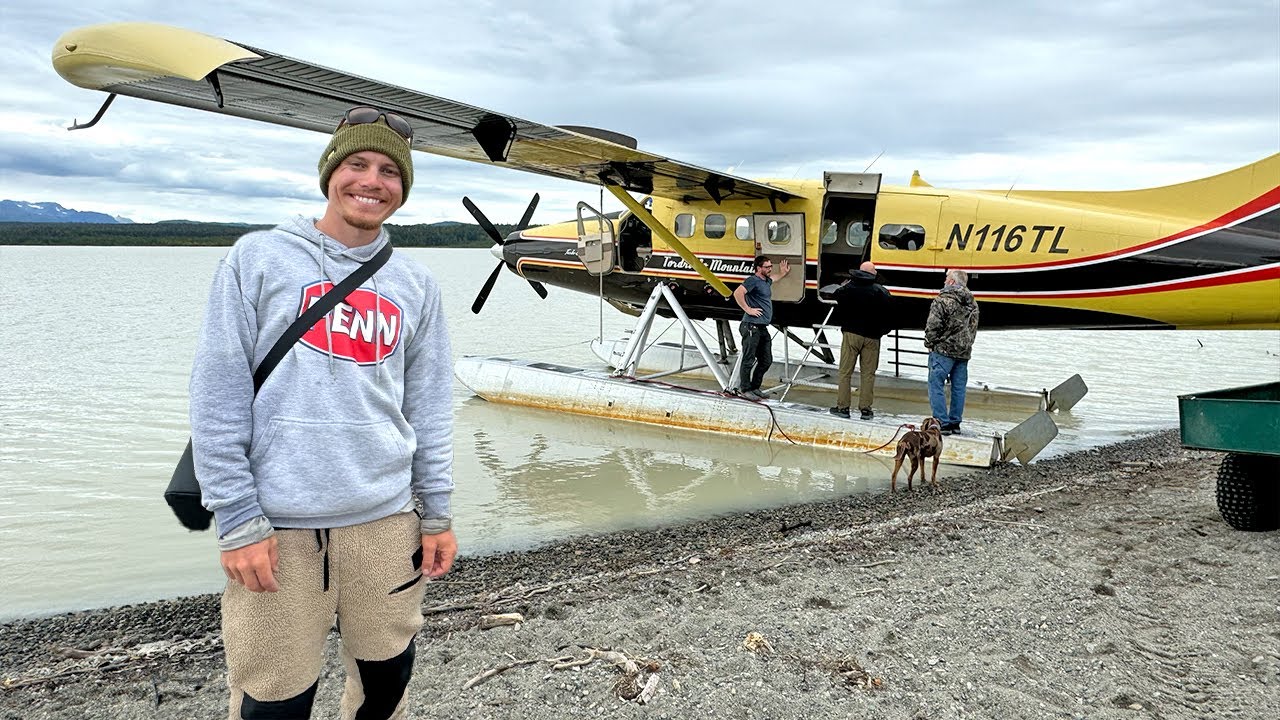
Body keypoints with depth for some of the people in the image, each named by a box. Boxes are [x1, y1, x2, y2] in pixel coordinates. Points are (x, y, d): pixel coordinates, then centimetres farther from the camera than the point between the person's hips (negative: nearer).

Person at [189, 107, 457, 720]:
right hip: (277, 521, -3)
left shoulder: (415, 285, 9)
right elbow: (217, 397, -4)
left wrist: (437, 513, 8)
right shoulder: (258, 258, 0)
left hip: (385, 517, 3)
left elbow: (427, 409, 11)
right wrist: (237, 520, -8)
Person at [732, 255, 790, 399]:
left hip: (763, 328, 10)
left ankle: (755, 387, 21)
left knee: (766, 360, 12)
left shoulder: (766, 281, 20)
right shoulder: (753, 280, -9)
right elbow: (737, 293, -24)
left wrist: (783, 273, 39)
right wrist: (748, 309, -19)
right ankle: (744, 389, 3)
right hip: (752, 327, -10)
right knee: (749, 360, -4)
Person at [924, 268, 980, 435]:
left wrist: (929, 343, -1)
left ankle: (942, 423, -6)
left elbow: (932, 327, -15)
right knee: (959, 388, 11)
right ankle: (955, 423, 18)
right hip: (964, 352, 7)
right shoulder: (972, 303, 11)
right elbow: (973, 328, 16)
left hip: (943, 350, -7)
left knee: (936, 385, -2)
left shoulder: (943, 300, -14)